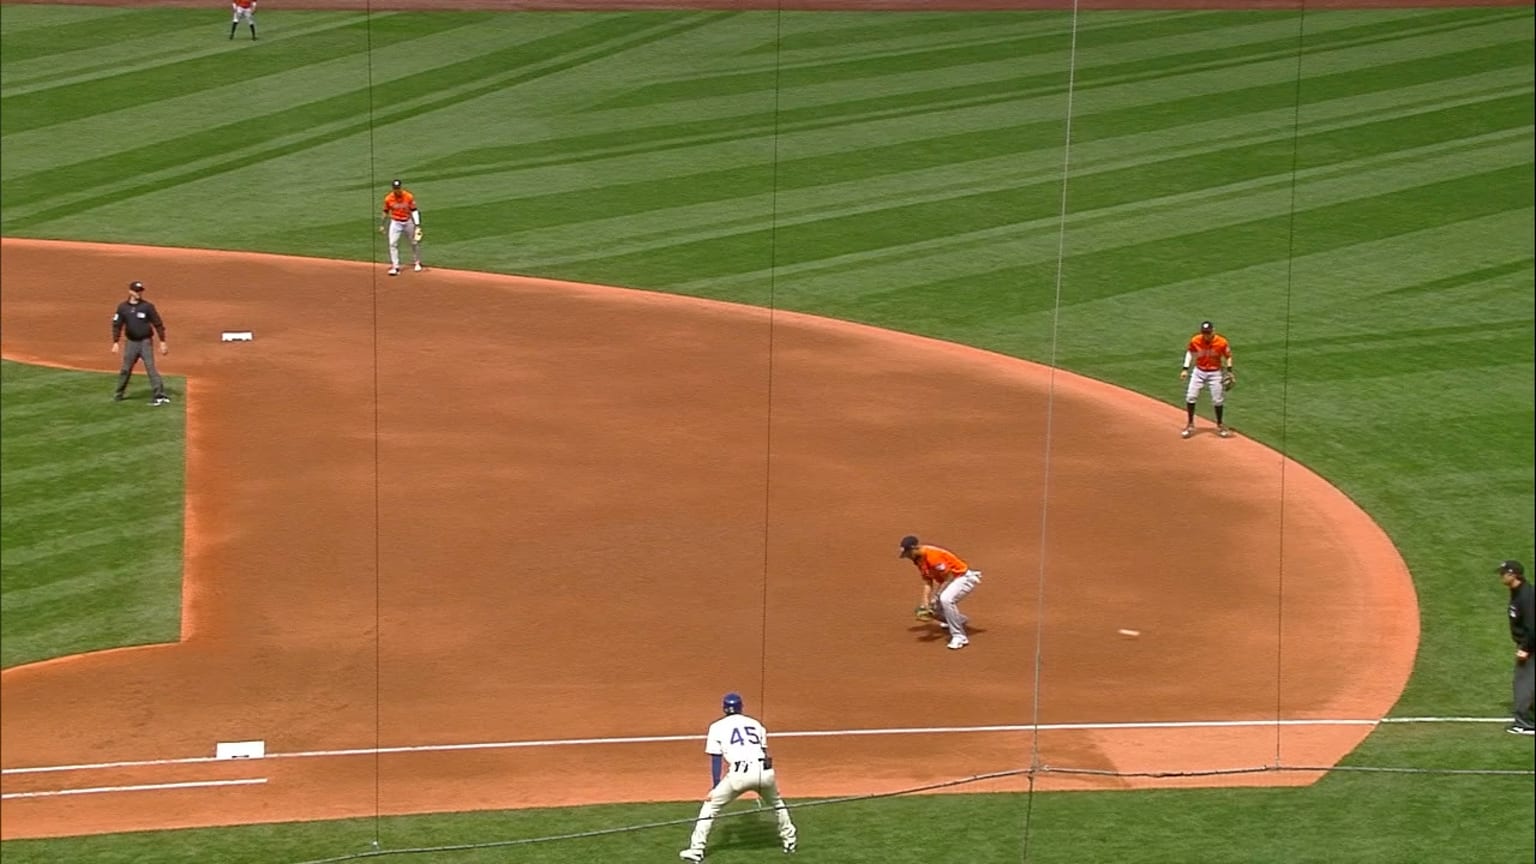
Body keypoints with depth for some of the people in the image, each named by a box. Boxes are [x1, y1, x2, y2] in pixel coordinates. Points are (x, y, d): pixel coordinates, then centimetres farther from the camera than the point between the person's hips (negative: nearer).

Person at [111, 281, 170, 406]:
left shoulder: (147, 306, -5)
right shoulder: (122, 307, 1)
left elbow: (158, 324, -3)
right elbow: (117, 325, 6)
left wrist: (162, 342, -7)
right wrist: (115, 343, -1)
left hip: (146, 342, -2)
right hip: (131, 342, 2)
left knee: (151, 368, -10)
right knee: (125, 369, 8)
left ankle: (160, 396, -12)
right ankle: (118, 394, 23)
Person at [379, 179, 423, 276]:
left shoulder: (409, 197, -15)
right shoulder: (388, 199, -11)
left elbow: (414, 211, -10)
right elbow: (386, 212, 3)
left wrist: (417, 225, -16)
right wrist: (383, 225, 9)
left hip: (408, 222, 0)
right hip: (395, 223, 0)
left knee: (414, 242, 10)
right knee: (393, 244, -11)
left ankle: (418, 263, 30)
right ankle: (395, 266, -8)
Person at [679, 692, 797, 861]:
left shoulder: (717, 727, 16)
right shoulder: (755, 724, 25)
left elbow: (716, 760, 11)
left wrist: (717, 787, 10)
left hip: (740, 773, -3)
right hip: (764, 771, 3)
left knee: (711, 804, 10)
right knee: (777, 803, 32)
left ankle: (696, 850, 3)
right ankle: (789, 841, 40)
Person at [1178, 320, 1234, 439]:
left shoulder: (1221, 342, -20)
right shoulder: (1195, 341, -16)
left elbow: (1228, 356, -5)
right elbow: (1190, 352, 2)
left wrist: (1229, 371, -10)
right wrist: (1185, 369, -3)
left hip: (1215, 373, -1)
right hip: (1199, 372, 2)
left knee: (1218, 399, 2)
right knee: (1190, 396, -3)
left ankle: (1220, 425, 22)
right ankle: (1190, 425, 11)